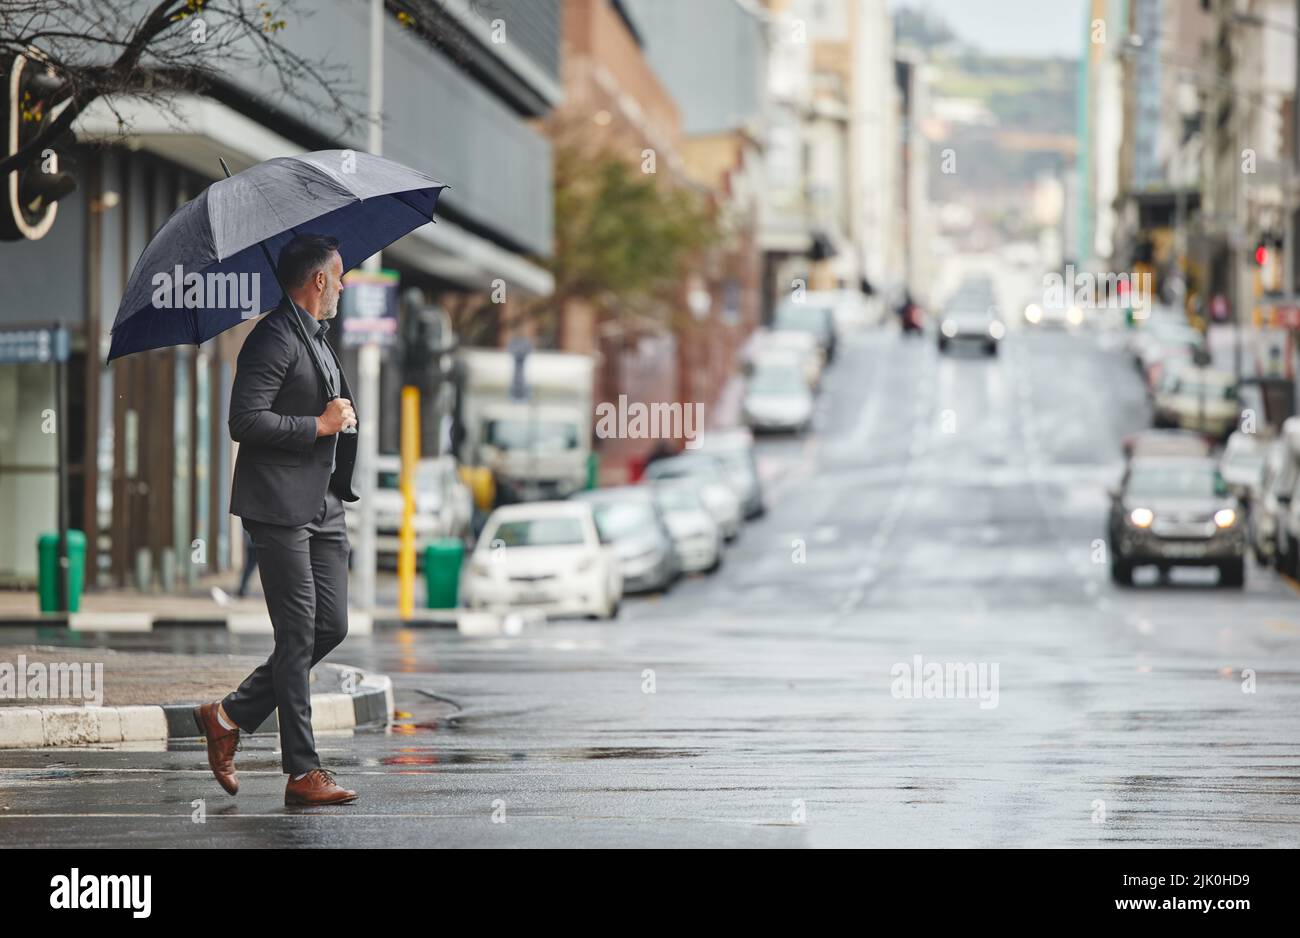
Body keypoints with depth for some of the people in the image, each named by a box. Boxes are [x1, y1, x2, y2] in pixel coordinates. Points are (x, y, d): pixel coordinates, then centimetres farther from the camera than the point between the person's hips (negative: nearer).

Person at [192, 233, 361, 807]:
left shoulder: (318, 340, 19)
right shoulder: (274, 339, -13)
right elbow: (245, 421, -21)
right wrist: (320, 425, -17)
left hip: (323, 506, 9)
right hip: (280, 507, -9)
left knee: (331, 627, 5)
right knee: (299, 635, -7)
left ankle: (230, 716, 17)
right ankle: (302, 773, -3)